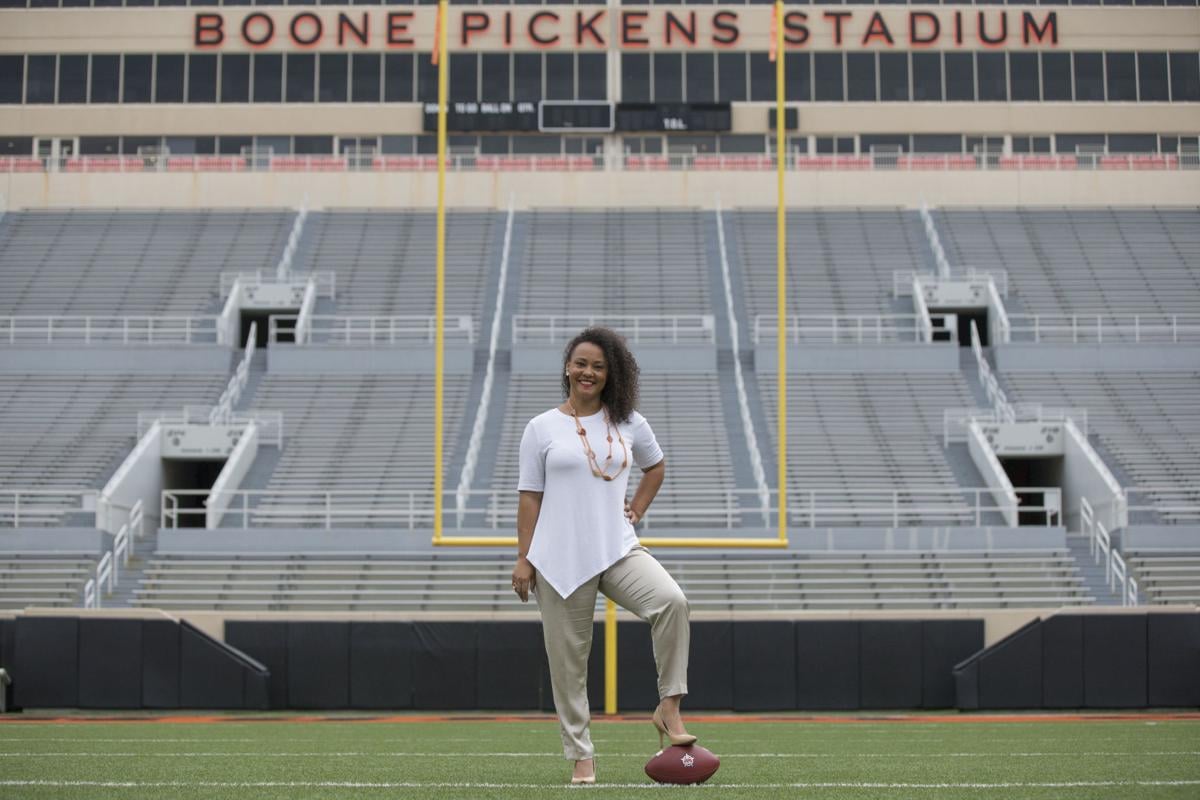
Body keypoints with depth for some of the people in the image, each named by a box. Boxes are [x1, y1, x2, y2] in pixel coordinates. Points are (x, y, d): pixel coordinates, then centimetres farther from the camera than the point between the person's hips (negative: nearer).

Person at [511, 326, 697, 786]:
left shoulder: (629, 423, 9)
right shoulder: (542, 428, 3)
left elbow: (655, 466, 27)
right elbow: (530, 497, 3)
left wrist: (637, 511, 13)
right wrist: (523, 558, -2)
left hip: (618, 549, 1)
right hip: (559, 558, -1)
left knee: (671, 600, -26)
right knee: (568, 659, 1)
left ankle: (669, 707, -15)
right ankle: (580, 755, 12)